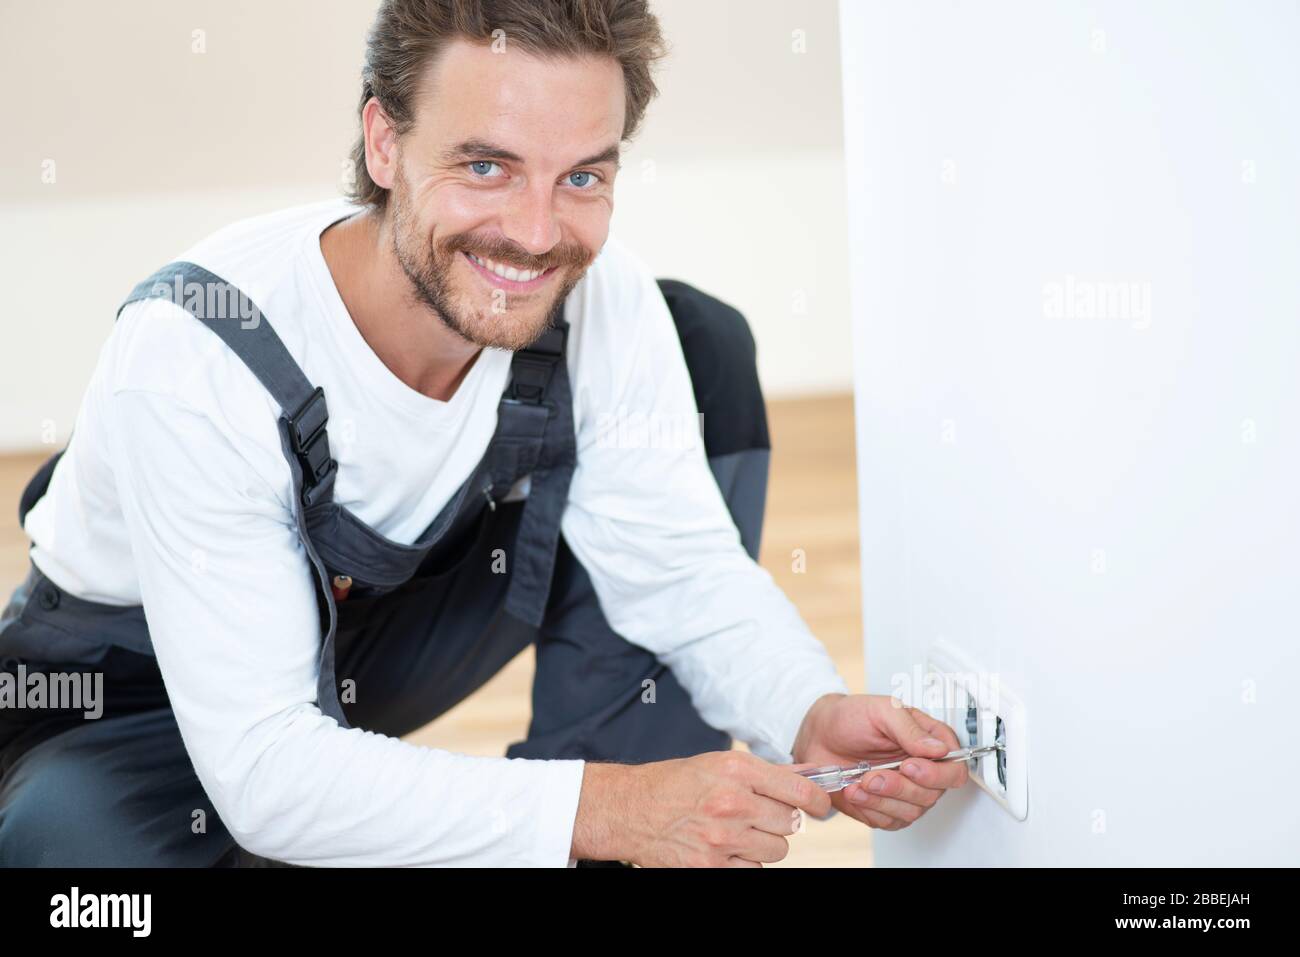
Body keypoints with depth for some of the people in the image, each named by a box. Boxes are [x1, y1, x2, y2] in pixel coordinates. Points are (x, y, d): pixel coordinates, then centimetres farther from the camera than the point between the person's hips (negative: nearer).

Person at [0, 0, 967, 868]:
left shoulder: (603, 301, -21)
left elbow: (686, 565, -13)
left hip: (378, 638, 5)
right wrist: (601, 807, -45)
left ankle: (623, 855, -5)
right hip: (140, 697, -4)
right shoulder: (196, 355, -35)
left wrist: (810, 719, -35)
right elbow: (266, 769, -37)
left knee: (705, 343, -10)